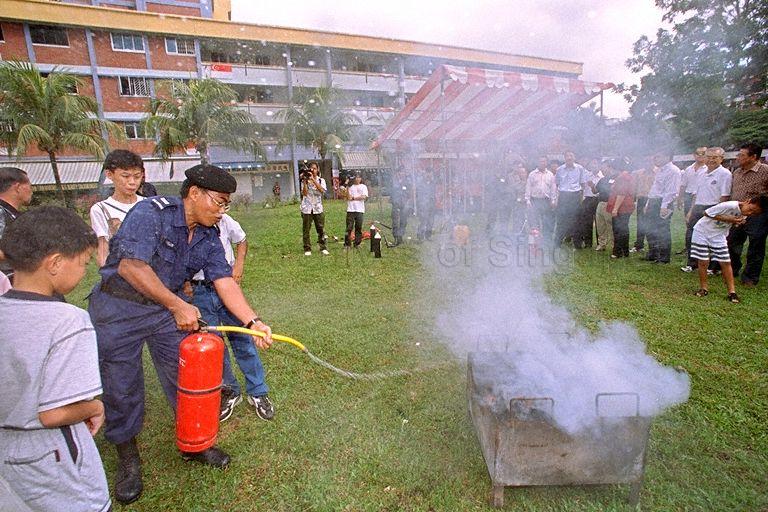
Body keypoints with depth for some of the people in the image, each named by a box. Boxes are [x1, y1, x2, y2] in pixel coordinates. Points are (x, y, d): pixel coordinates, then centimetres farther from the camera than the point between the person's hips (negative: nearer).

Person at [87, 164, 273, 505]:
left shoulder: (208, 237, -1)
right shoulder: (151, 213, -20)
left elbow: (224, 282, -9)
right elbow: (132, 266, -28)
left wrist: (252, 322, -21)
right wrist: (178, 306, -23)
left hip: (170, 307, 5)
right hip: (118, 309, -5)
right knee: (121, 387, 8)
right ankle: (127, 457, 31)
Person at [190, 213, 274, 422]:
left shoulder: (225, 221, -5)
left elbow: (241, 240, 14)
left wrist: (239, 263, 1)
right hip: (199, 292, -1)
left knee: (242, 337, 3)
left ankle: (257, 392, 16)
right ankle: (229, 392, 26)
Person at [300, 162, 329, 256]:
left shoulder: (321, 180, 5)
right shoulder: (304, 181, 4)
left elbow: (322, 190, -16)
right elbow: (304, 193, -11)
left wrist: (313, 179, -21)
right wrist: (305, 181, -14)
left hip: (318, 208, 1)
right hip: (307, 208, 0)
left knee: (321, 229, 0)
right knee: (306, 230, 1)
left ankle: (323, 248, 9)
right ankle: (307, 249, 9)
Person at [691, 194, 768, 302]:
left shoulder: (745, 215, -5)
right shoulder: (729, 206, -26)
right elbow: (707, 213, -22)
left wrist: (739, 222, -10)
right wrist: (727, 219, -25)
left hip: (719, 236, 6)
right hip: (703, 231, -6)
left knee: (726, 263, -1)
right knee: (703, 262, -4)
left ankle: (732, 292, 6)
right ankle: (703, 288, 12)